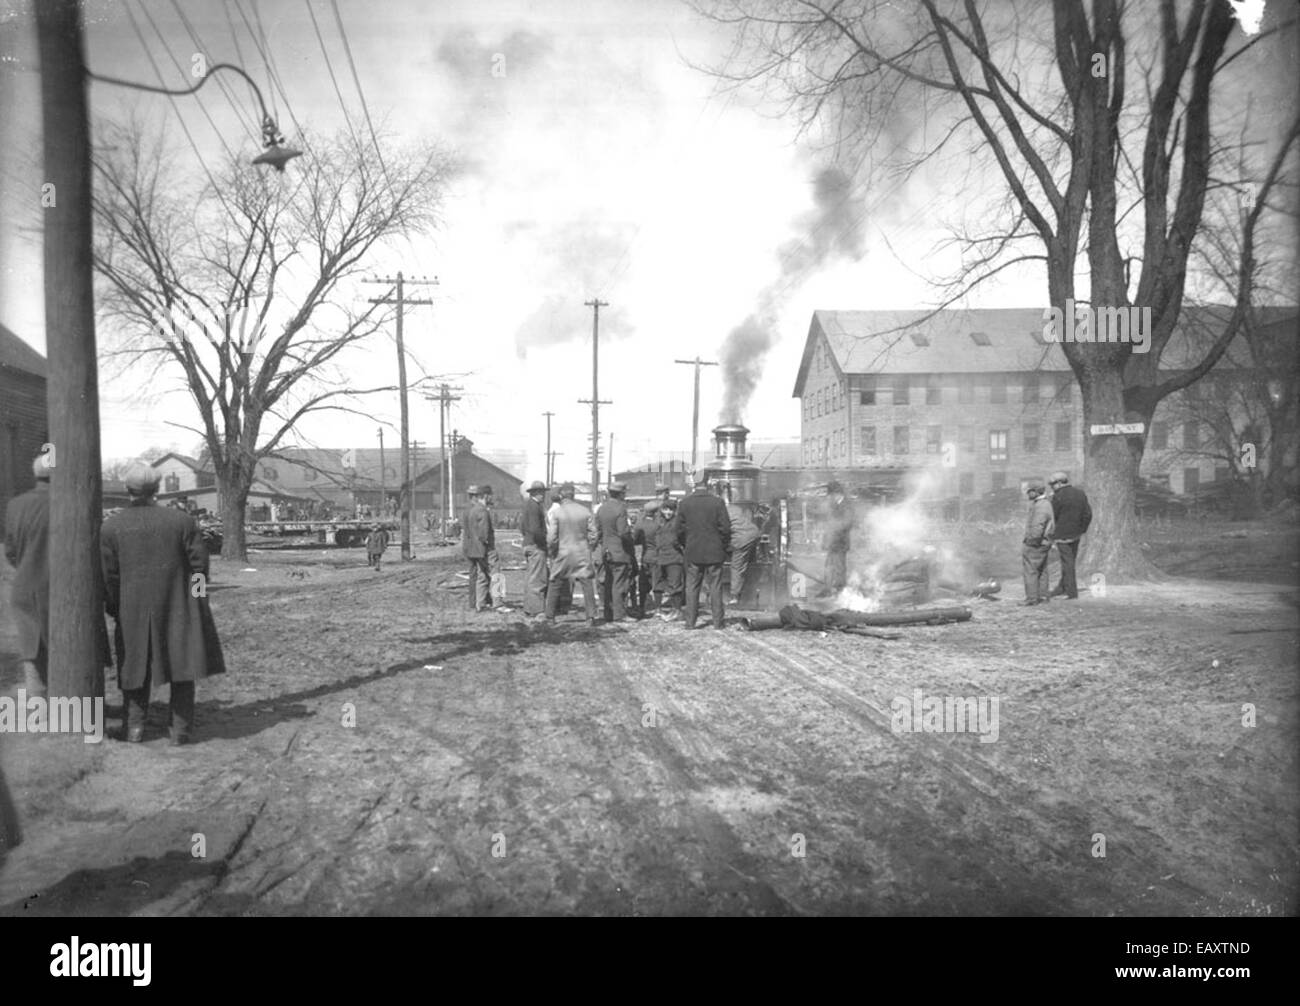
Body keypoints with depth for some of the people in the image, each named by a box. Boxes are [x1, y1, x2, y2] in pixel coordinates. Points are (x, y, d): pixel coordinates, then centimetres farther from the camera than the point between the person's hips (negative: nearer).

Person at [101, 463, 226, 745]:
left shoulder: (111, 526, -3)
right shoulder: (182, 521, -5)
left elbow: (109, 573, -2)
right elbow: (199, 563, -4)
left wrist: (113, 608, 9)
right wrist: (199, 601, 8)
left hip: (133, 609, 1)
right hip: (177, 606, -1)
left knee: (136, 666, 13)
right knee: (182, 665, 6)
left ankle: (135, 728, 14)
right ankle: (181, 729, 6)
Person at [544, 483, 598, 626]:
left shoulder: (556, 512, -9)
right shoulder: (585, 511, -1)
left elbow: (551, 537, -11)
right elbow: (593, 533, 1)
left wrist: (551, 551, 4)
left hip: (563, 552, -1)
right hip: (582, 553, 1)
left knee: (554, 585, 11)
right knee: (587, 585, 6)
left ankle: (550, 617, 13)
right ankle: (591, 616, 2)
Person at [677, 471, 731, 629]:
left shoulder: (685, 503, -2)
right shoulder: (717, 502, -8)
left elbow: (680, 529, 3)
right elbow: (725, 528, -6)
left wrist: (684, 546, 17)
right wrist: (726, 549, 5)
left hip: (693, 552, 1)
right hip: (714, 552, -1)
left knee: (692, 588, 7)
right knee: (715, 588, 6)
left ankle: (690, 622, 7)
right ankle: (717, 622, 8)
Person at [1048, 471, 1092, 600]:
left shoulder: (1058, 497, -15)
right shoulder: (1080, 493, 6)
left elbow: (1053, 517, -11)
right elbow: (1088, 514, 8)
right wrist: (1082, 532, 13)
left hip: (1062, 535, -7)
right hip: (1076, 534, 7)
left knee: (1067, 563, -1)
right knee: (1070, 561, 15)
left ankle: (1072, 593, 2)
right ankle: (1061, 588, 25)